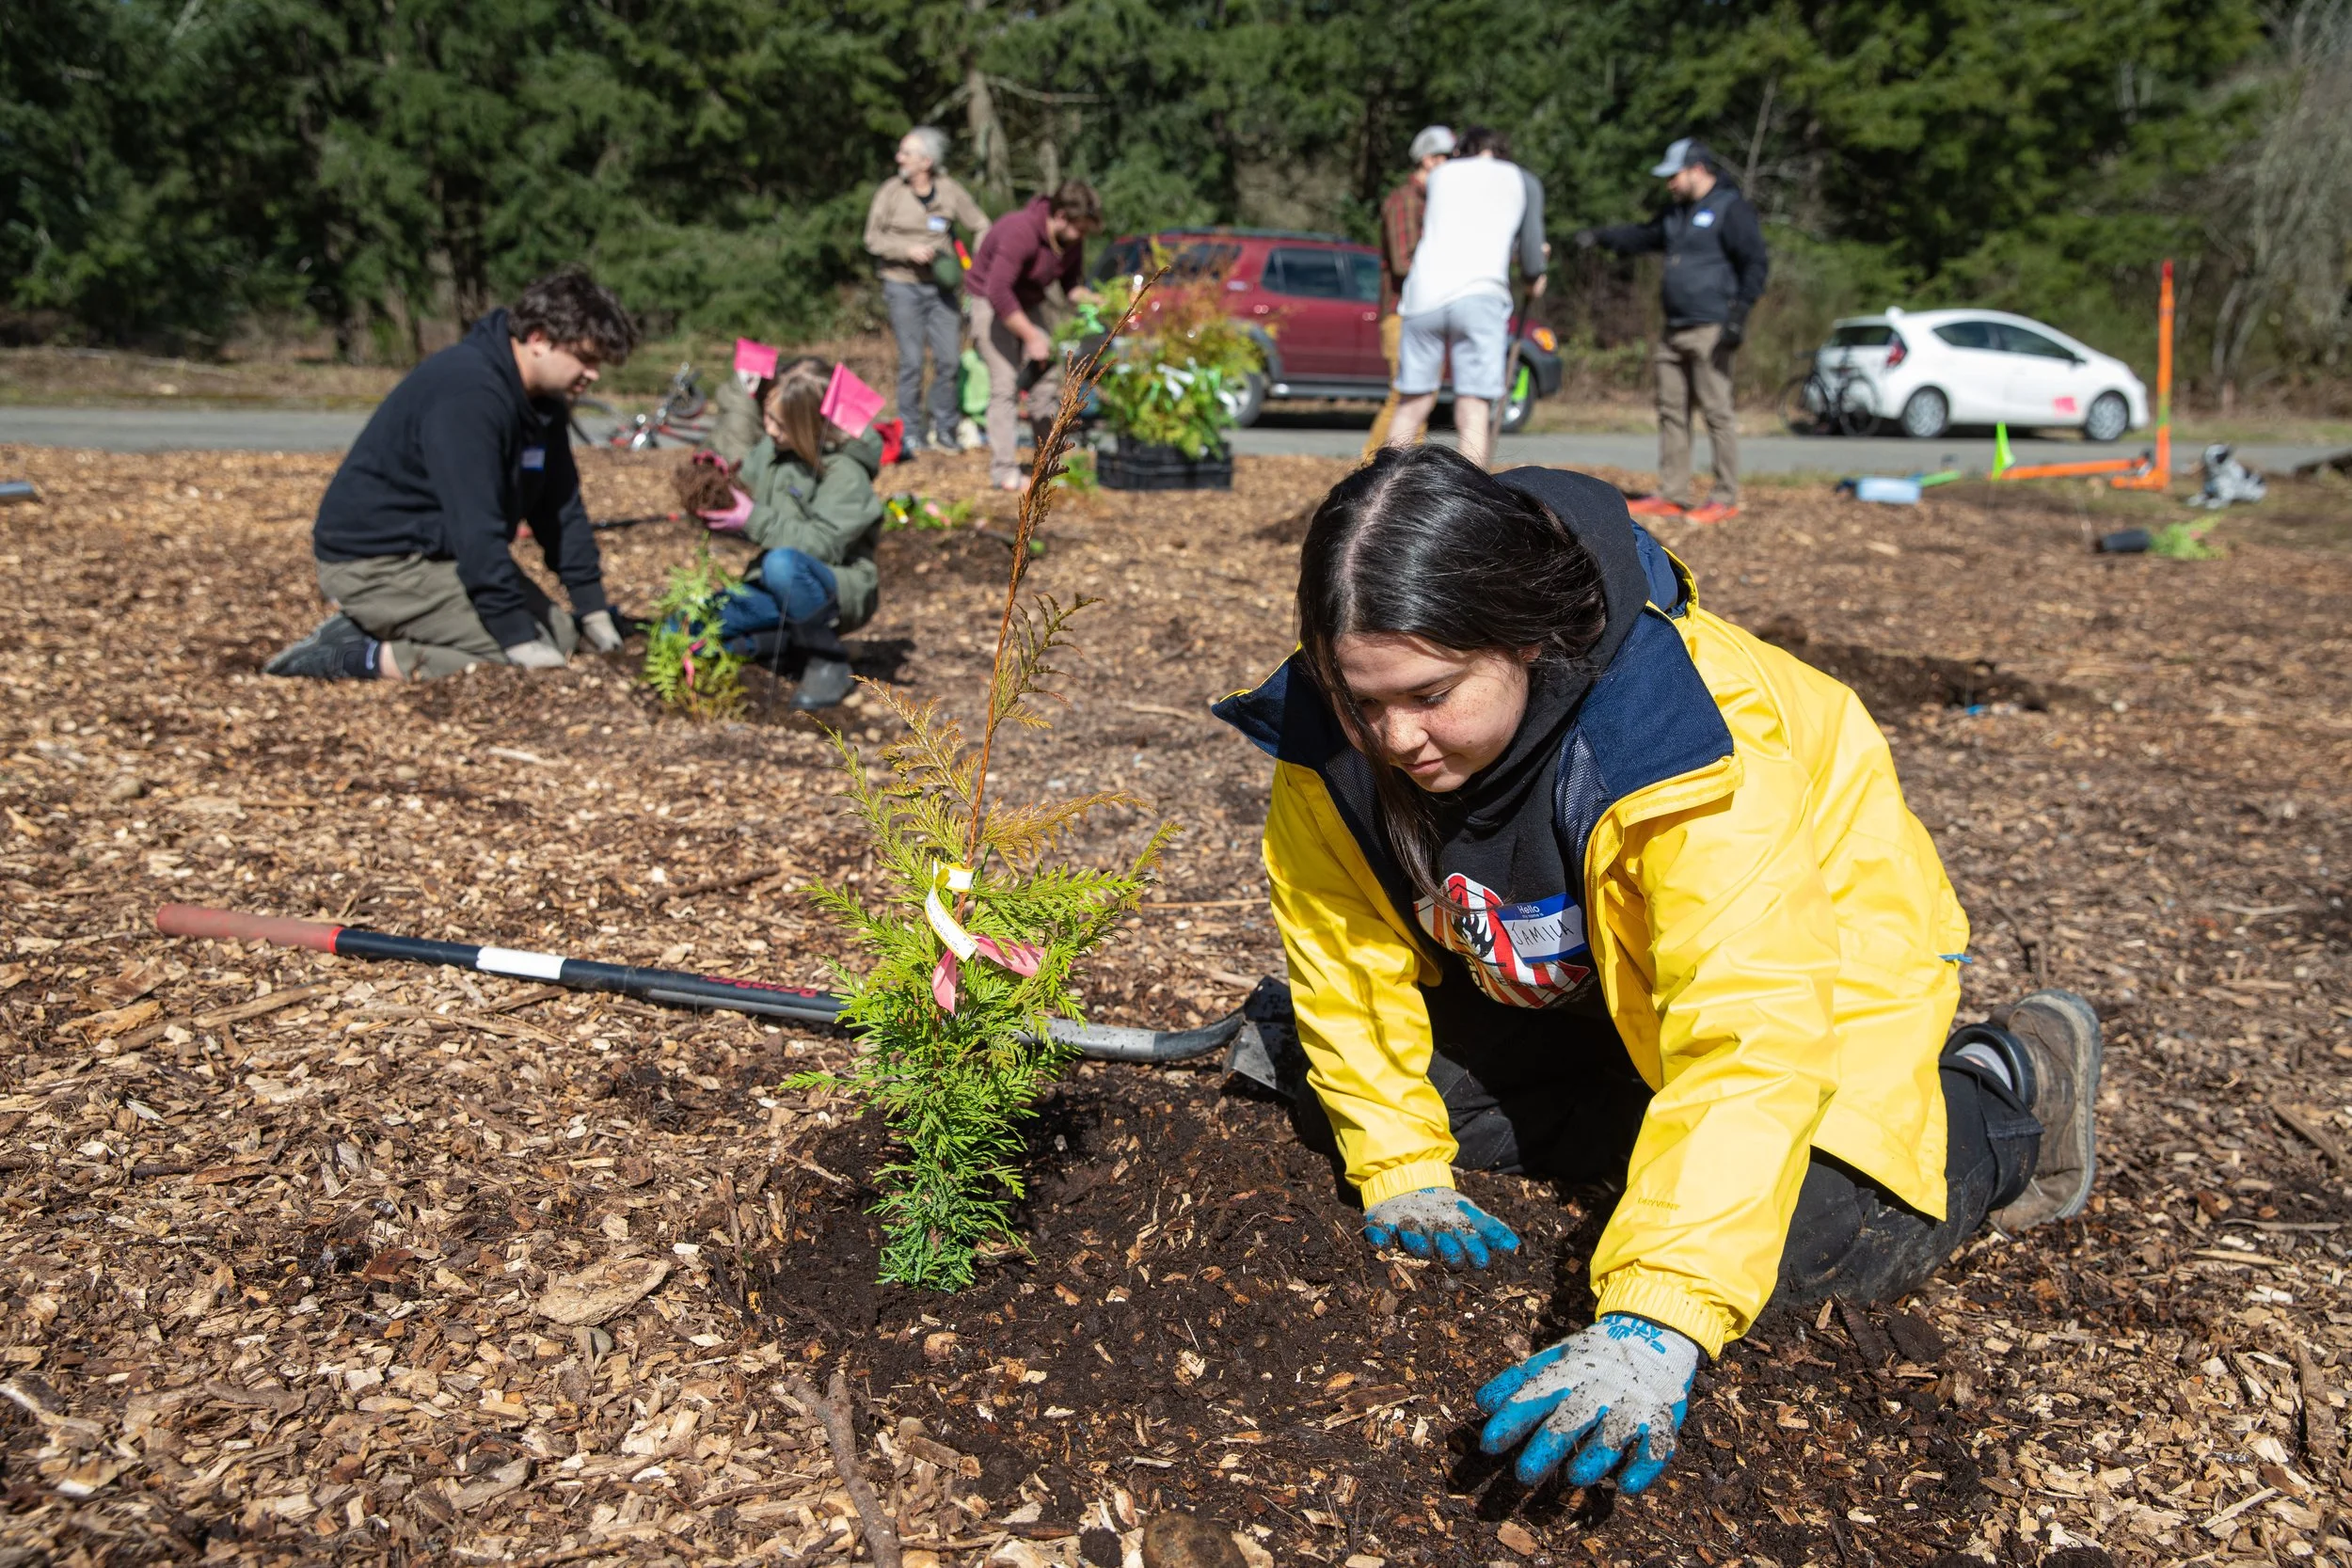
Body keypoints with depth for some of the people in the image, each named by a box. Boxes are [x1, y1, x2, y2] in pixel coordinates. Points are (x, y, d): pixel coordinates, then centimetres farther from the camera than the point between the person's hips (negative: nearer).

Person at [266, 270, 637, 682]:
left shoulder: (541, 401, 5)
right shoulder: (470, 392, -25)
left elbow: (563, 508, 10)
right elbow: (476, 529, -29)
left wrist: (594, 612, 6)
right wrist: (521, 642, -29)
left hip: (437, 551, 10)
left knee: (562, 636, 4)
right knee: (529, 667, -19)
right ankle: (360, 657, -12)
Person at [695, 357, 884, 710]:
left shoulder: (846, 473, -19)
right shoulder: (771, 447, 2)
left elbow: (821, 544, -27)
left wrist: (754, 519, -27)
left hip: (838, 590, -7)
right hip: (775, 588, 7)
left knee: (782, 564, -41)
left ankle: (828, 658, -18)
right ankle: (791, 638, 5)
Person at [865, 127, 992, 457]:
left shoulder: (951, 192, -1)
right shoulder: (890, 191, -3)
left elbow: (981, 228, 8)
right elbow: (873, 238, 0)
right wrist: (907, 250, -15)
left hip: (942, 286, 2)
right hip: (903, 285, -2)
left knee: (949, 359, 0)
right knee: (911, 361, -2)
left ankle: (943, 429, 15)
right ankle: (911, 432, 9)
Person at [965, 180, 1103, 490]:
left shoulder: (1072, 240, -7)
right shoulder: (1020, 232, -31)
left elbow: (1070, 283, 8)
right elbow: (998, 292, -34)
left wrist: (1090, 299, -15)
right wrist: (1032, 337, -30)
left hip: (1029, 304, 7)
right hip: (992, 304, -7)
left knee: (1048, 378, 1)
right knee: (1005, 383, -14)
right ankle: (1004, 470, -12)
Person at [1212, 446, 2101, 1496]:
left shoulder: (1701, 748, -41)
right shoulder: (1328, 740, -25)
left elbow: (1750, 1036, -47)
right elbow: (1347, 955, -10)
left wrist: (1651, 1325, -54)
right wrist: (1397, 1164, -10)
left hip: (1806, 938, -5)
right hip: (1570, 977, 6)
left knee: (1813, 1239, -22)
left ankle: (2002, 1101, 8)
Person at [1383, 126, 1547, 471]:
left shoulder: (1440, 174, 24)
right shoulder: (1524, 181, 18)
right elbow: (1531, 255, 16)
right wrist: (1534, 281, 37)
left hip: (1424, 292, 3)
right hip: (1479, 294, -3)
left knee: (1412, 404, 12)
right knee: (1474, 415, -4)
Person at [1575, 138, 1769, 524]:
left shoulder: (1731, 209, -6)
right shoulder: (1675, 212, 19)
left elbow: (1756, 264, -11)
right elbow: (1642, 236, 28)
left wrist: (1740, 313, -19)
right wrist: (1601, 236, 11)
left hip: (1710, 331, -9)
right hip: (1675, 332, 9)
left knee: (1716, 412, -8)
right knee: (1671, 411, 8)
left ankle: (1727, 499, -4)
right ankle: (1671, 495, 14)